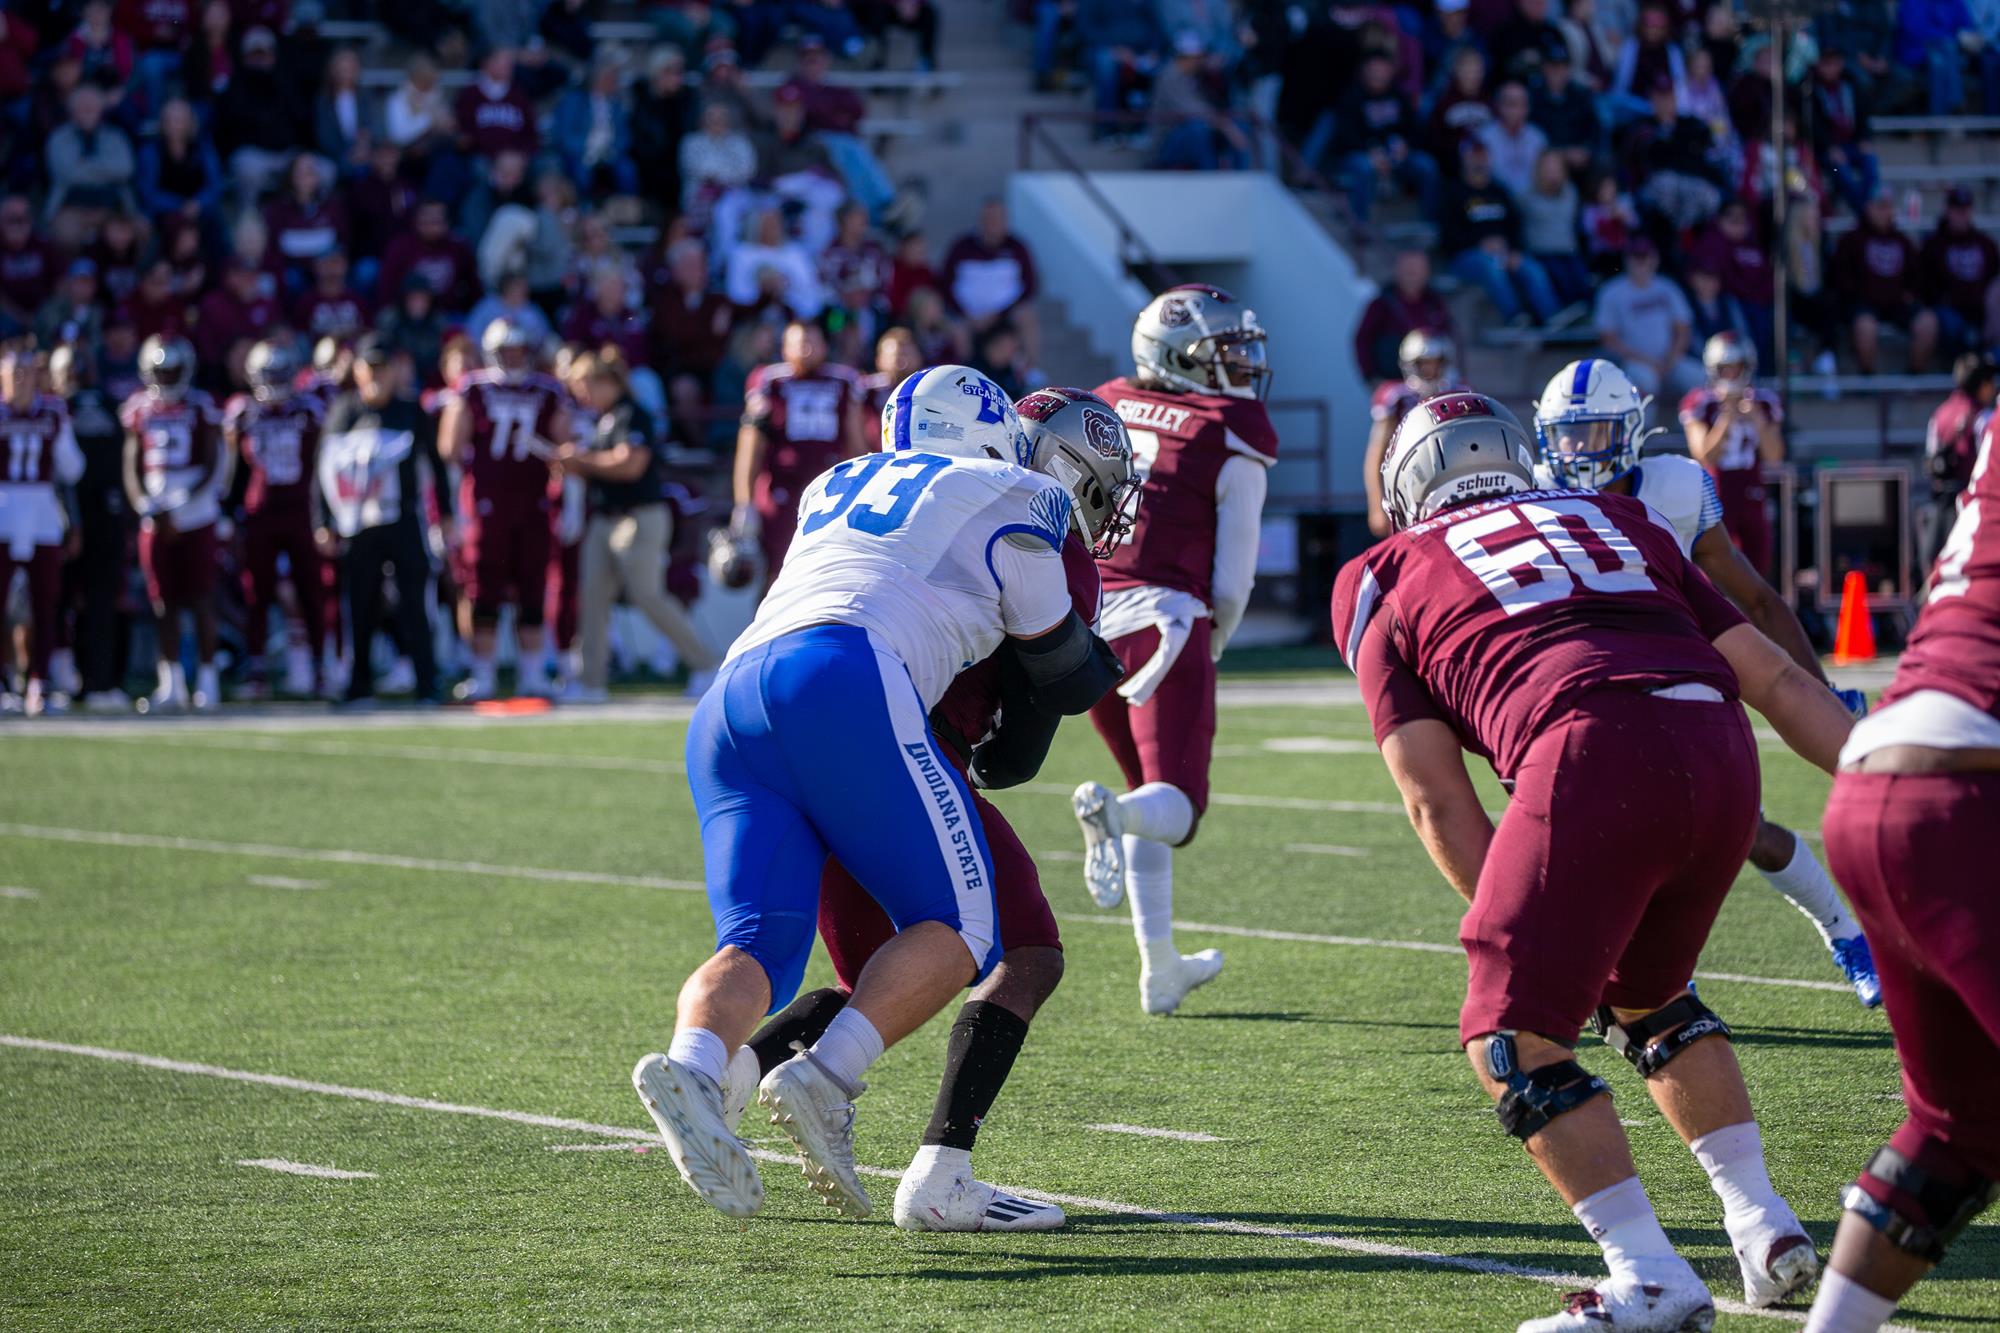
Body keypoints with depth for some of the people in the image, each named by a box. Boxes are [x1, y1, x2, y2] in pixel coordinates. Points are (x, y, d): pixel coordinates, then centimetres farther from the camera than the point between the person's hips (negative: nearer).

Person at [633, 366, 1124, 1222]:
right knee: (956, 930, -1)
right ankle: (829, 1076, -25)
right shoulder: (1008, 501, 18)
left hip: (726, 706, 6)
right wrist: (1108, 661, 47)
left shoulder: (833, 490, 34)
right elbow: (1064, 679, 26)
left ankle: (692, 1065, -37)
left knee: (757, 947, -5)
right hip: (841, 682, -6)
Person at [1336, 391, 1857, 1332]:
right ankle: (1763, 1224, 23)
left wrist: (1513, 931, 19)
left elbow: (1437, 800, 14)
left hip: (1592, 757, -5)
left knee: (1513, 1041, 4)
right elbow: (1775, 679, 27)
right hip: (1722, 757, 5)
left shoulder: (1387, 581, 22)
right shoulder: (1618, 523, 32)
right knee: (1645, 996, 28)